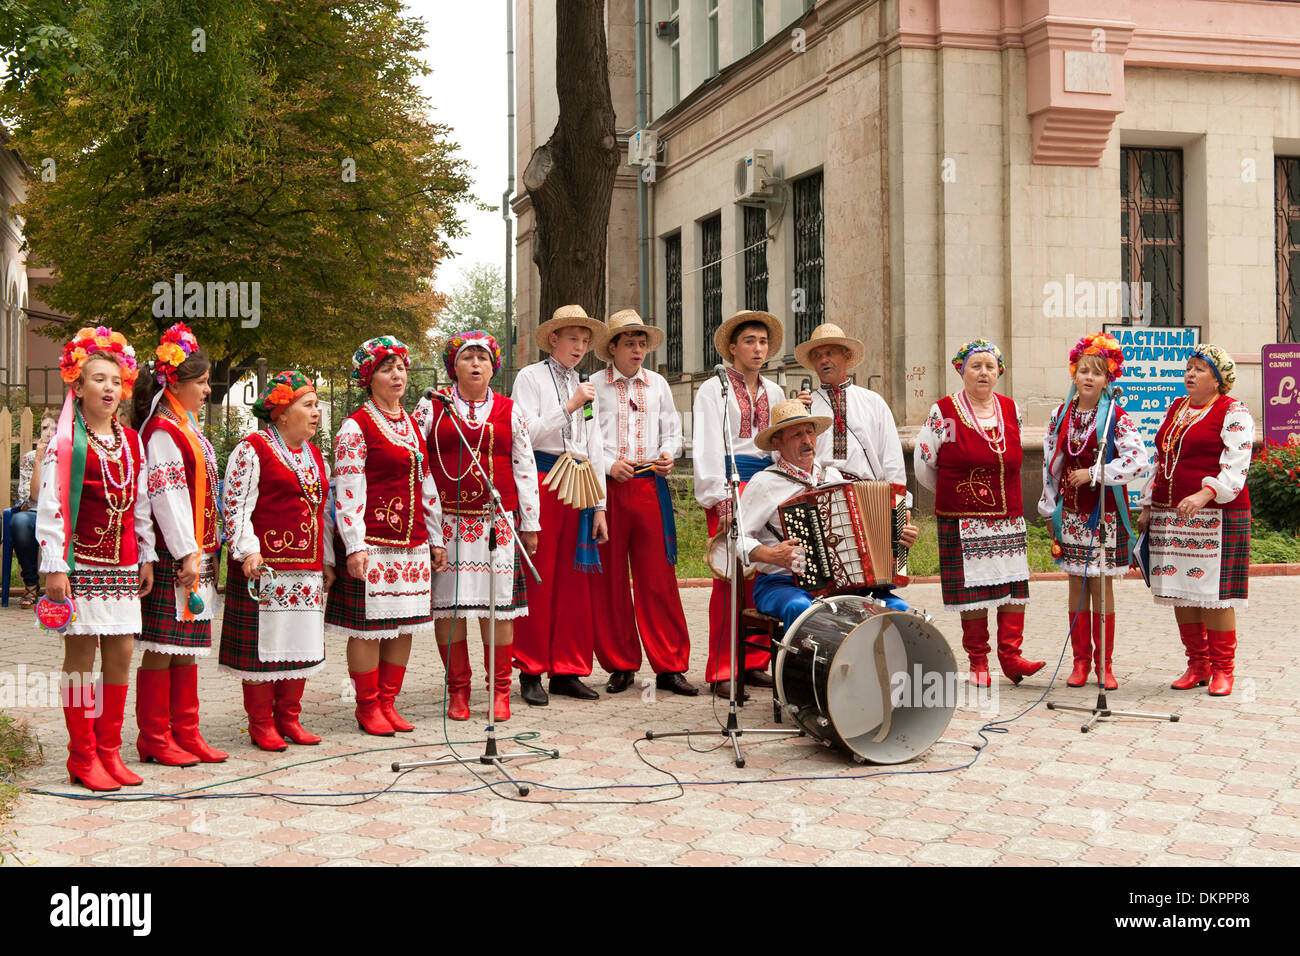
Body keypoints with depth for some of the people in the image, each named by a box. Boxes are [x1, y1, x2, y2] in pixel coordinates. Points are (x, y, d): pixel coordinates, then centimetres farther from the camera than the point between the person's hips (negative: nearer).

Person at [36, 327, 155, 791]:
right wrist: (55, 566, -13)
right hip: (82, 562, -5)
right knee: (81, 654, -1)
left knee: (120, 654, 5)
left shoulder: (132, 440, 13)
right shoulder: (66, 440, -5)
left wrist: (146, 557, 16)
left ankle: (109, 751, 15)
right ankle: (82, 757, 7)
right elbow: (50, 505, -9)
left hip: (123, 564, 6)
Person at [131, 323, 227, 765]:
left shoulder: (188, 429, 17)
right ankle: (155, 736, 8)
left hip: (195, 554, 9)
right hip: (173, 557, -9)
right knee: (163, 647, -1)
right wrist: (186, 553, -20)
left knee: (188, 646, 12)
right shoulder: (162, 431, -12)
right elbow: (167, 496, -18)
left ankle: (185, 732, 19)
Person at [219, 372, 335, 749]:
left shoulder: (315, 454, 18)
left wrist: (327, 560, 19)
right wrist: (247, 551, -19)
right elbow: (236, 505, -10)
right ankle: (261, 725, 7)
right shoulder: (251, 450, -4)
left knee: (300, 643, 8)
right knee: (263, 643, -3)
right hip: (265, 567, -7)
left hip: (307, 569, 7)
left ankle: (289, 718, 19)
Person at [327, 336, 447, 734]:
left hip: (413, 543, 7)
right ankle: (367, 707, 11)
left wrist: (436, 539, 17)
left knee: (404, 626, 9)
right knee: (369, 627, -1)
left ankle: (388, 702, 19)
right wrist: (354, 546, -17)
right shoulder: (355, 427, -5)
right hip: (373, 543, -7)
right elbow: (347, 490, -11)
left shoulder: (412, 424, 16)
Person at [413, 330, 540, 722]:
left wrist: (530, 525, 10)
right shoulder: (431, 407, 8)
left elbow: (525, 469, 13)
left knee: (498, 606, 0)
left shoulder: (509, 411, 12)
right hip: (446, 522, -1)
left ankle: (499, 691, 11)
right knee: (448, 605, 1)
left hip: (497, 523, 1)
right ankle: (457, 691, 14)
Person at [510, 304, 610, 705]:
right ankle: (531, 672, 2)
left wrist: (599, 506, 13)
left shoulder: (586, 388, 20)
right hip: (542, 480, -5)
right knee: (538, 579, -5)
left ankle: (567, 671, 10)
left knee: (576, 581, 3)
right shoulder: (531, 378, 4)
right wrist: (569, 406, -13)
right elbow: (525, 434, -9)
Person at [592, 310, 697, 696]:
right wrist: (609, 464, -12)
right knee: (610, 580, 2)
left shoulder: (658, 384, 15)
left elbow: (672, 431, 18)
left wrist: (669, 454, -2)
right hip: (607, 488, -1)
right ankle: (621, 667, 12)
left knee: (658, 578, -2)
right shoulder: (595, 386, 6)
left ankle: (669, 667, 3)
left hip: (651, 487, 2)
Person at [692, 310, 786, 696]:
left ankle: (755, 663, 11)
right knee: (729, 579, -9)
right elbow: (706, 448, -5)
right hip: (729, 484, -5)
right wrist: (720, 498, -15)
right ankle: (722, 671, -4)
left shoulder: (774, 392, 19)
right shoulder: (713, 390, 3)